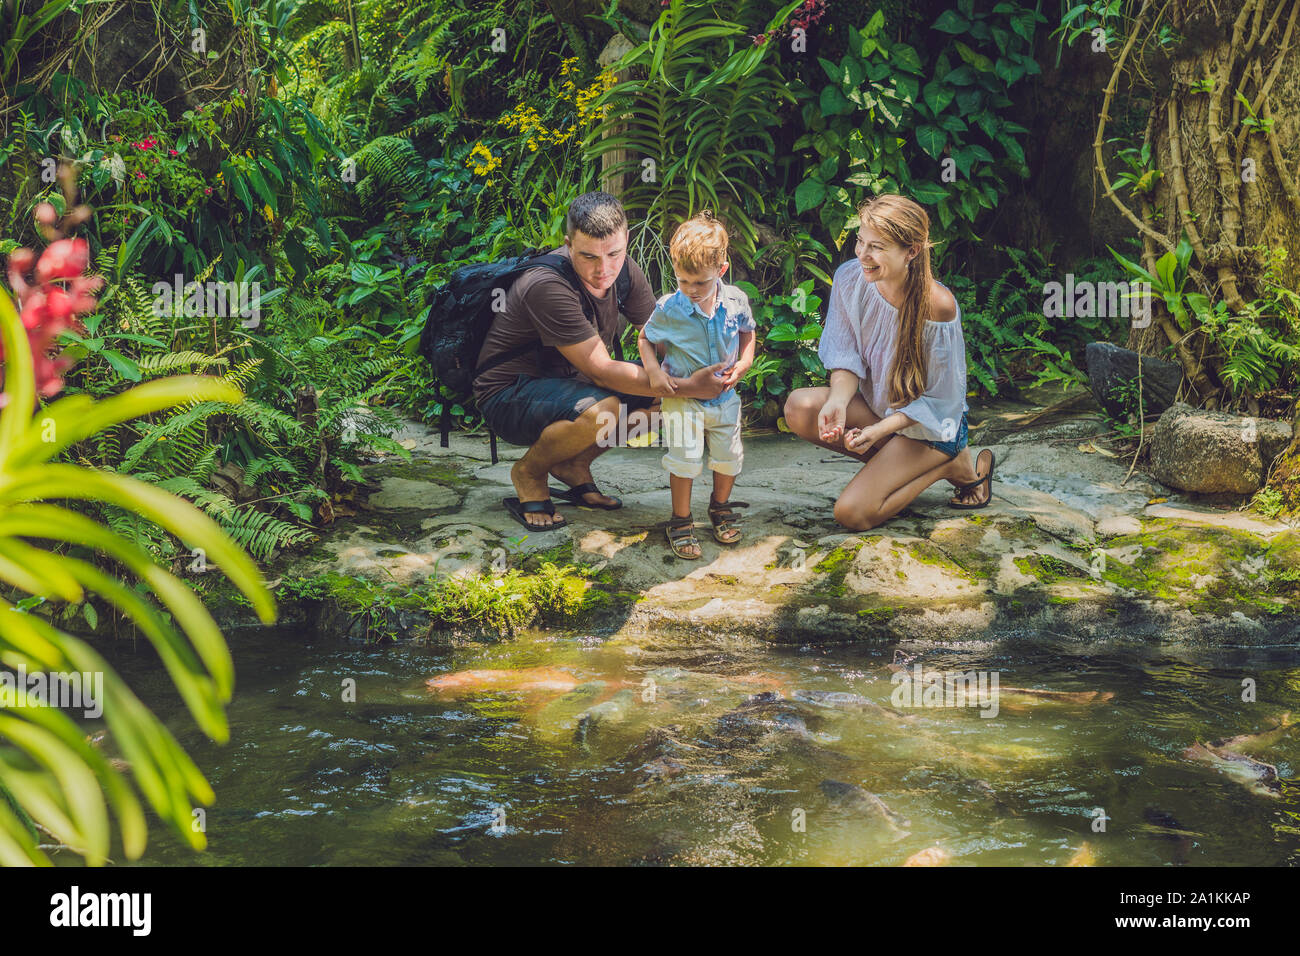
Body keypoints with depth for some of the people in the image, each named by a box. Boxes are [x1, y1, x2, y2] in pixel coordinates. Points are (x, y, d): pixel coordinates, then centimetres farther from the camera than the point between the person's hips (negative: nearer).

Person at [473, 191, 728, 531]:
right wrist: (687, 387, -34)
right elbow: (602, 372, -30)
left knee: (663, 386, -8)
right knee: (601, 410, -35)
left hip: (567, 383, 8)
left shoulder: (624, 271, -7)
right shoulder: (547, 286, -30)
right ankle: (528, 472, -6)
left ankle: (573, 464, 7)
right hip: (509, 397, -8)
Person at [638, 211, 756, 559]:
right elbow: (645, 339, 0)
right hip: (683, 397, -3)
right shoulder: (668, 308, -17)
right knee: (685, 457, -9)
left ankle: (720, 508, 37)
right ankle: (680, 522, 9)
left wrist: (744, 363, -6)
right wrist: (653, 370, -16)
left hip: (724, 396, 3)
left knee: (729, 455, 10)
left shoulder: (735, 301, -10)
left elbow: (747, 333, 10)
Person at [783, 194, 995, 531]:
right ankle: (892, 460, -1)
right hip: (874, 402, 5)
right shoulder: (850, 278, -13)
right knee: (800, 407, -24)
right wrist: (838, 401, -27)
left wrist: (879, 430, -28)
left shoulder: (938, 306, -28)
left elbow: (938, 400, -18)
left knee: (852, 514, -17)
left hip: (930, 423, -5)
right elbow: (847, 358, -5)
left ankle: (954, 465, 5)